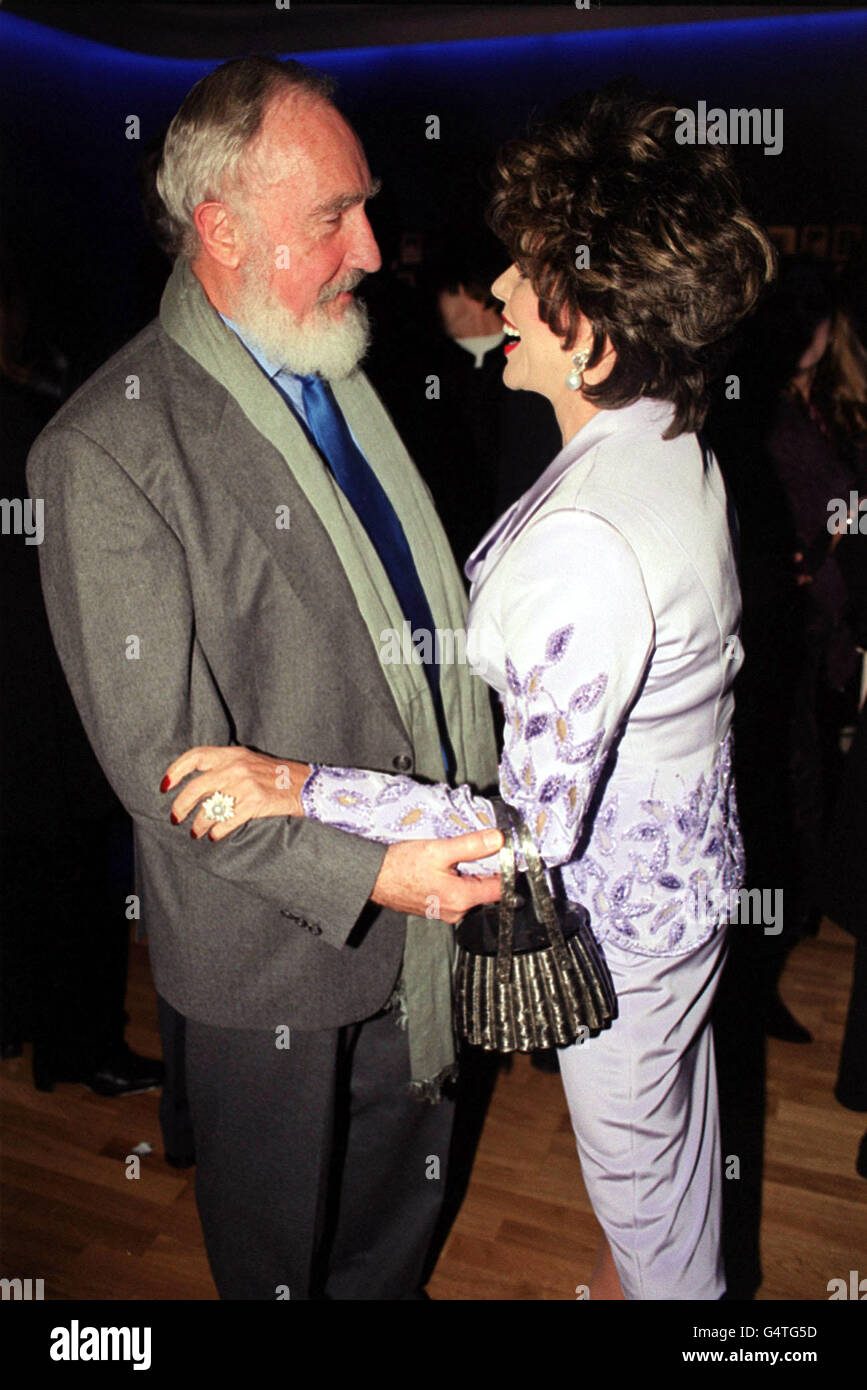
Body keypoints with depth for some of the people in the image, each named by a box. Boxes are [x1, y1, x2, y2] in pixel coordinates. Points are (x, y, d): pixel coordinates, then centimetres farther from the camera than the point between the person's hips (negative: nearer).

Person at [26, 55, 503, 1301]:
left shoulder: (340, 377, 3)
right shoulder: (105, 452, -21)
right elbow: (163, 757, -22)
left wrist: (479, 802, 5)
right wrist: (362, 869, -26)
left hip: (417, 897, 7)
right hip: (275, 941, -6)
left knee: (399, 1207, 29)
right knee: (280, 1243, 22)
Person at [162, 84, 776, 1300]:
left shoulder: (586, 540, -36)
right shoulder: (676, 446, -6)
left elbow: (540, 824, -33)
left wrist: (301, 785, -32)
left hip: (621, 895, -9)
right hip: (688, 854, 9)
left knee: (628, 1142, 20)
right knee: (676, 1093, 32)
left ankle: (663, 1283, 50)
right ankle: (677, 1269, 59)